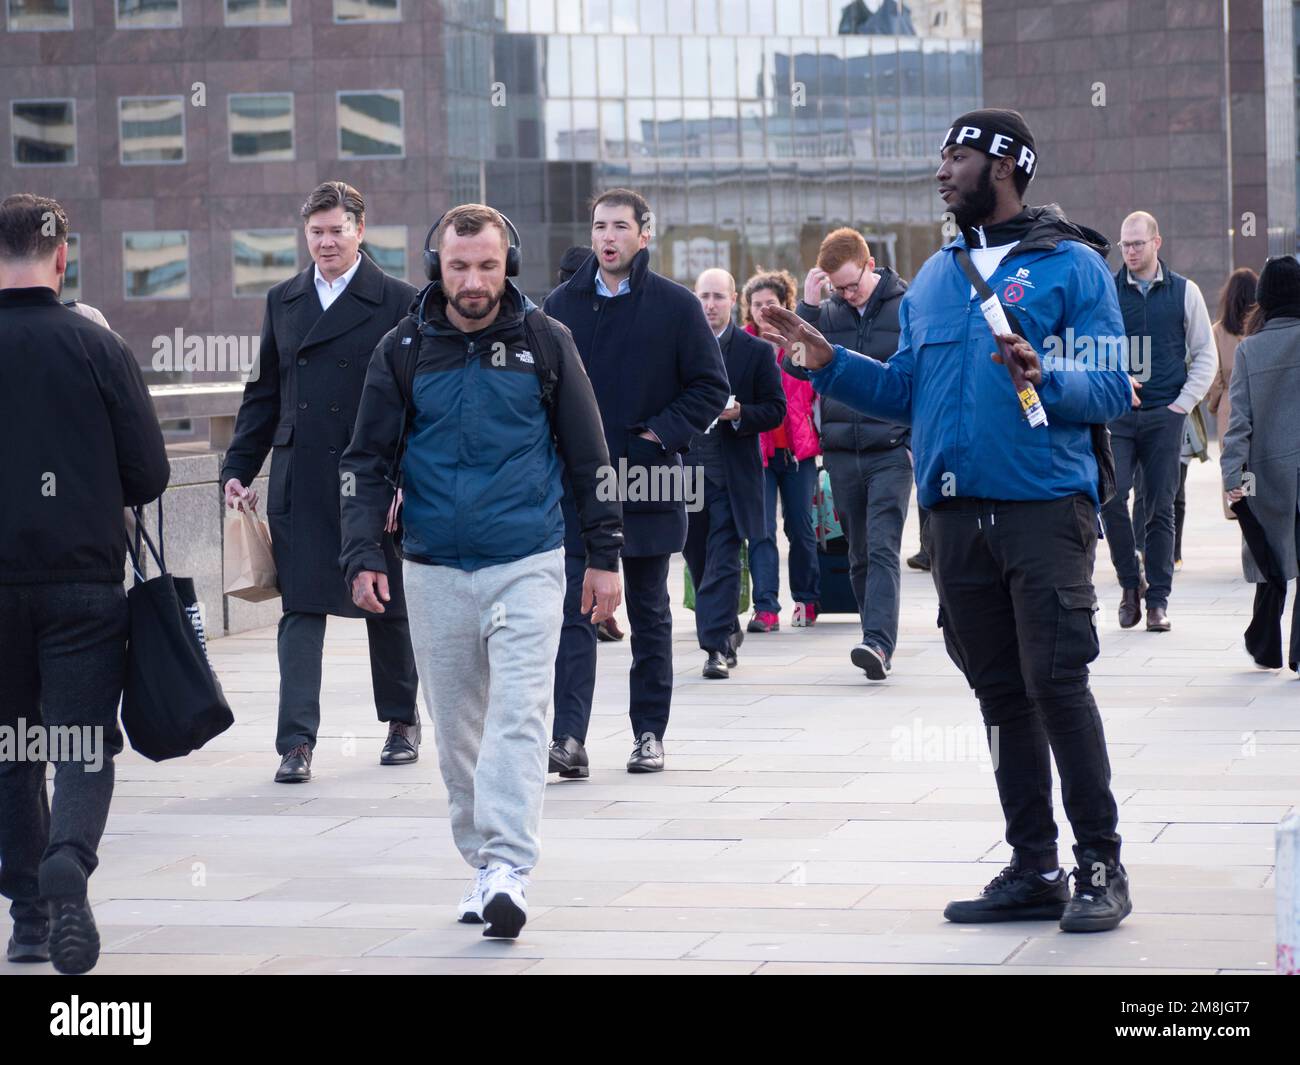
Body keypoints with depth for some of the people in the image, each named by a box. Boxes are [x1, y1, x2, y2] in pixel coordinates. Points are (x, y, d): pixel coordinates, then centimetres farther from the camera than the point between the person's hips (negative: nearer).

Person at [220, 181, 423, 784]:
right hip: (300, 482, 3)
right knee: (301, 609, -4)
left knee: (387, 607, 10)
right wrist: (238, 469, 9)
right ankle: (297, 743, -6)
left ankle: (402, 721, 29)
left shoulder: (398, 303, -2)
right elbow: (263, 394, 15)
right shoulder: (283, 301, 11)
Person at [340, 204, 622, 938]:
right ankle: (482, 864, 20)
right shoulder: (404, 351, 3)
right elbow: (368, 462, 6)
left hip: (527, 565, -2)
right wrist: (365, 555, -5)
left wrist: (604, 555, 6)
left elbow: (589, 456, 7)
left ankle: (509, 870, -20)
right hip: (435, 573, 2)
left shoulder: (544, 342, 0)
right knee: (458, 730, 8)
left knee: (518, 716, -14)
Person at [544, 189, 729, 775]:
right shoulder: (561, 305, 6)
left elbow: (711, 386, 1)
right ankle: (569, 737, -16)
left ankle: (649, 733, 19)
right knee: (574, 612, -9)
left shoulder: (676, 306, -1)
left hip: (648, 484, -1)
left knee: (649, 613, 10)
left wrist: (664, 435, -10)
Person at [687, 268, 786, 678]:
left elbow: (775, 410, 1)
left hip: (731, 473, -3)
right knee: (697, 558, 11)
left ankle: (717, 646, -10)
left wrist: (738, 414, -16)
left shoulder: (757, 352, 1)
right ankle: (728, 630, 30)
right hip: (685, 471, 3)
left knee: (723, 561, -8)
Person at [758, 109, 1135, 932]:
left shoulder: (1071, 265, -2)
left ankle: (1101, 866, -1)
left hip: (1045, 506, -6)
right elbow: (908, 392, 19)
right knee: (1001, 695, 9)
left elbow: (1112, 388, -8)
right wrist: (828, 362, 8)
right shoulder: (935, 277, 18)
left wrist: (1043, 377, -25)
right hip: (957, 516, 6)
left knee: (1055, 683, -10)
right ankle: (1033, 871, 16)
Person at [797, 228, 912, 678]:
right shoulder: (827, 312, 8)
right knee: (859, 553, 8)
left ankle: (878, 641, -23)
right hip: (841, 451, 4)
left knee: (883, 548, -14)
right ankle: (878, 645, 16)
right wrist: (807, 307, -9)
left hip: (890, 450, -4)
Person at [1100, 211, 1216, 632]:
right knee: (1110, 494, -15)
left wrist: (1183, 403, -1)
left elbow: (1205, 355, 9)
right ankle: (1130, 581, 3)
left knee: (1160, 508, 1)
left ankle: (1158, 600, 7)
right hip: (1117, 414, 0)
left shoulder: (1184, 292, 6)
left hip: (1165, 415, 0)